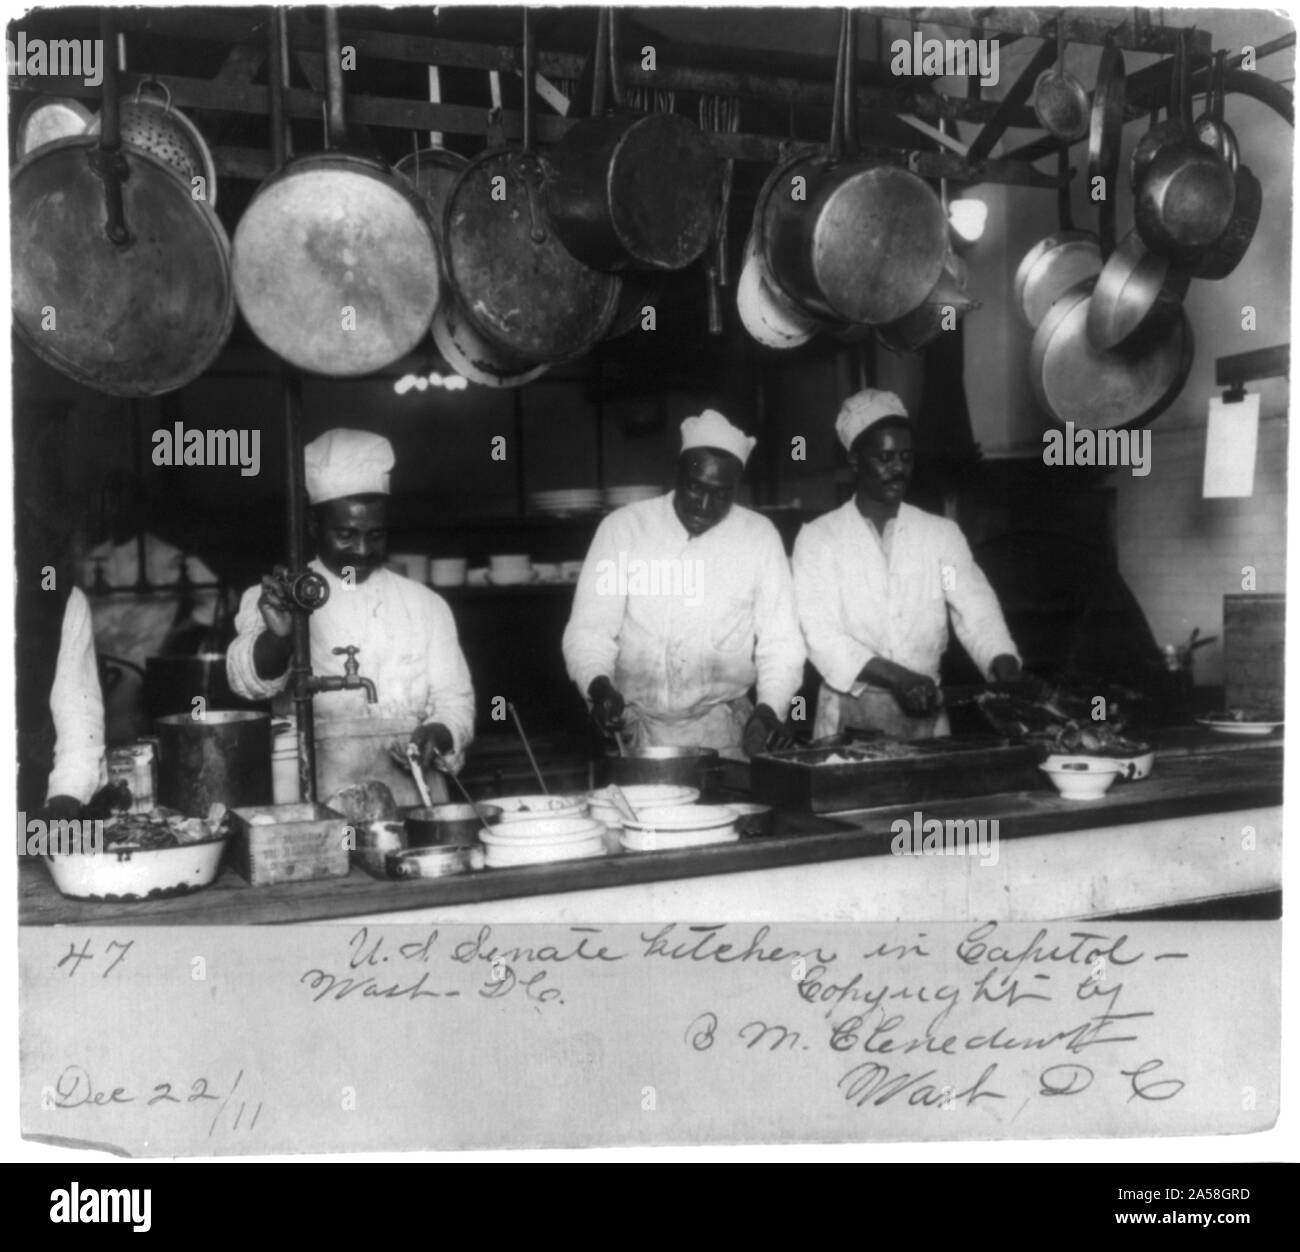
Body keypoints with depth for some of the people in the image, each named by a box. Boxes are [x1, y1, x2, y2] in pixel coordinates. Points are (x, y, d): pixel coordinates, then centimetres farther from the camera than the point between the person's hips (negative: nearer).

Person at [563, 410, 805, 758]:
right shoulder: (623, 527, 2)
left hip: (724, 730, 0)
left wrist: (771, 707, -13)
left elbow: (780, 641, 4)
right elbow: (590, 629, -1)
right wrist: (598, 685, -20)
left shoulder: (759, 536, 4)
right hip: (637, 728, 0)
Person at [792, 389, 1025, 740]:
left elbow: (977, 613, -1)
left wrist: (1006, 670, -20)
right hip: (849, 716, -2)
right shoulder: (818, 539, 2)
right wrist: (896, 678, -21)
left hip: (925, 714, 2)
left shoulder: (942, 534, 9)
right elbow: (822, 636, -8)